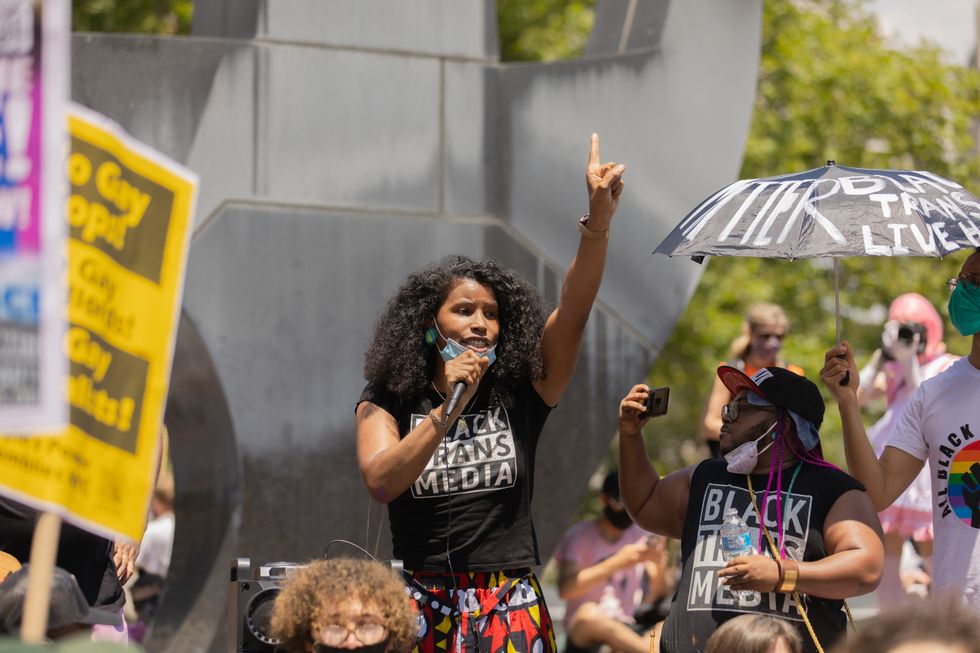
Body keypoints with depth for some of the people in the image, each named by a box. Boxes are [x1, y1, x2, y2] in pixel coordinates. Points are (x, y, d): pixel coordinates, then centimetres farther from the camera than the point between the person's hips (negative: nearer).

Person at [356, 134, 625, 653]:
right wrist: (448, 410, -20)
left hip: (511, 608, 1)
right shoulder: (387, 404, 6)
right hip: (421, 605, 0)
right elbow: (381, 482, -12)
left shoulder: (520, 395, 7)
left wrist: (599, 220, -17)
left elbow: (574, 310, -4)